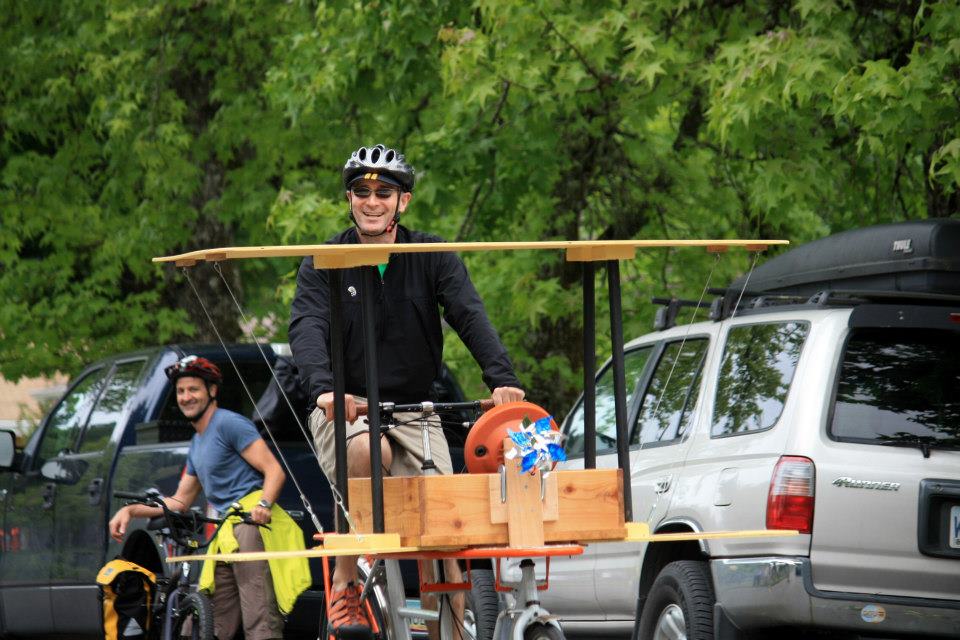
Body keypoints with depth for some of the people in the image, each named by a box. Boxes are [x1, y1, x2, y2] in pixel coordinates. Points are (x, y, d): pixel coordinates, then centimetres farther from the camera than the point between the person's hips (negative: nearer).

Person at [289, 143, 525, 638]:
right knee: (368, 450, -36)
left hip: (413, 410, 2)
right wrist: (323, 388, -39)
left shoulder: (432, 257, 2)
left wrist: (501, 378, -32)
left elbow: (470, 316, -13)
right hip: (345, 408, -2)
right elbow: (307, 328, -18)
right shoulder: (324, 263, -2)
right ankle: (345, 581, -22)